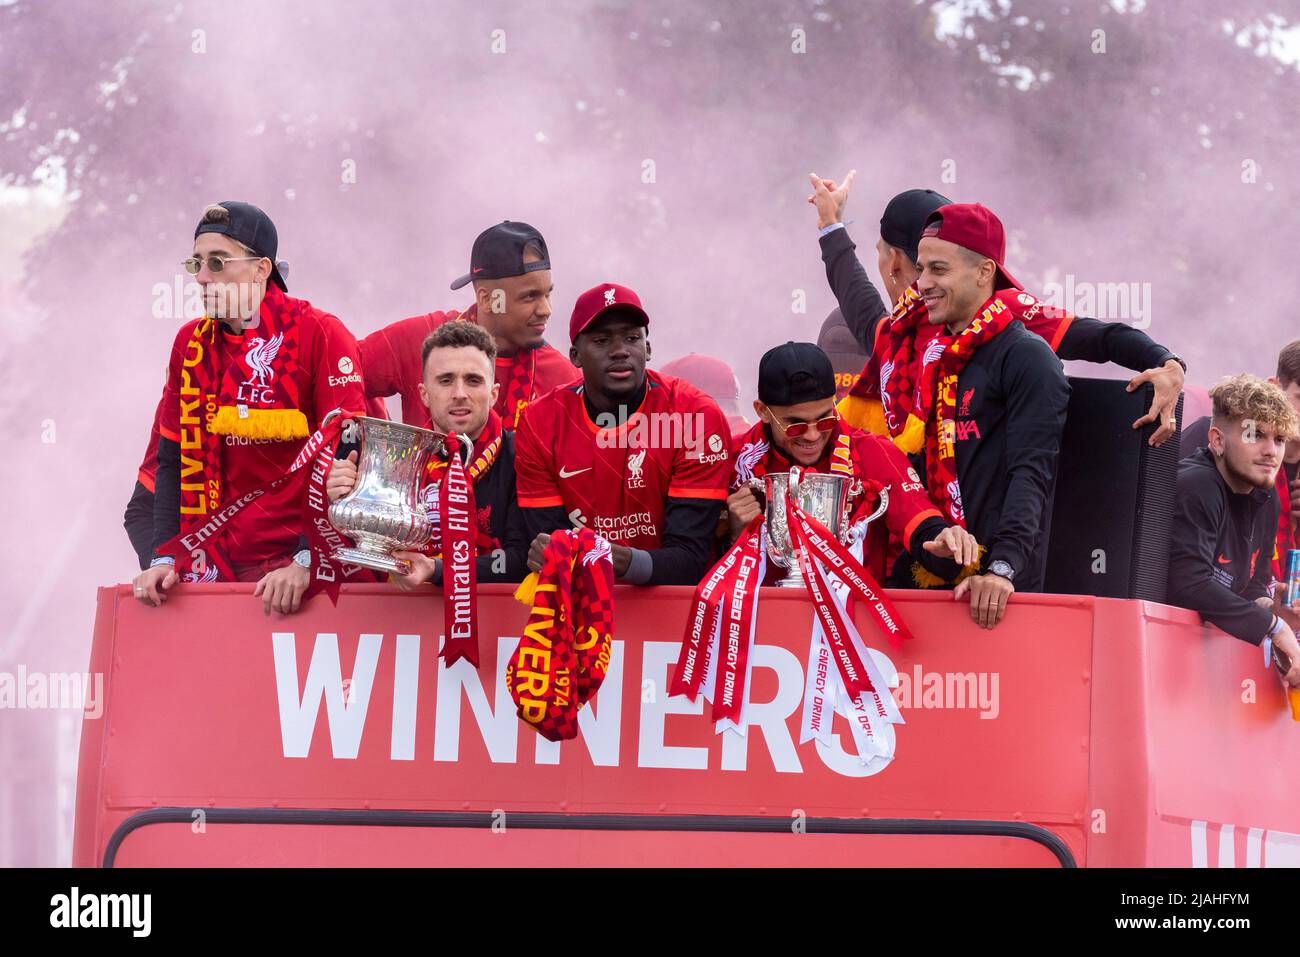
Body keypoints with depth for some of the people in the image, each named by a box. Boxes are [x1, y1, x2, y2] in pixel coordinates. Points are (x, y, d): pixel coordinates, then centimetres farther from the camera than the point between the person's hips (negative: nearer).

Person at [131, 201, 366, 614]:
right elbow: (175, 462, 12)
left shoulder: (319, 335, -6)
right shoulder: (190, 344, 9)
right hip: (222, 569, 4)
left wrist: (306, 563, -17)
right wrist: (165, 559, 1)